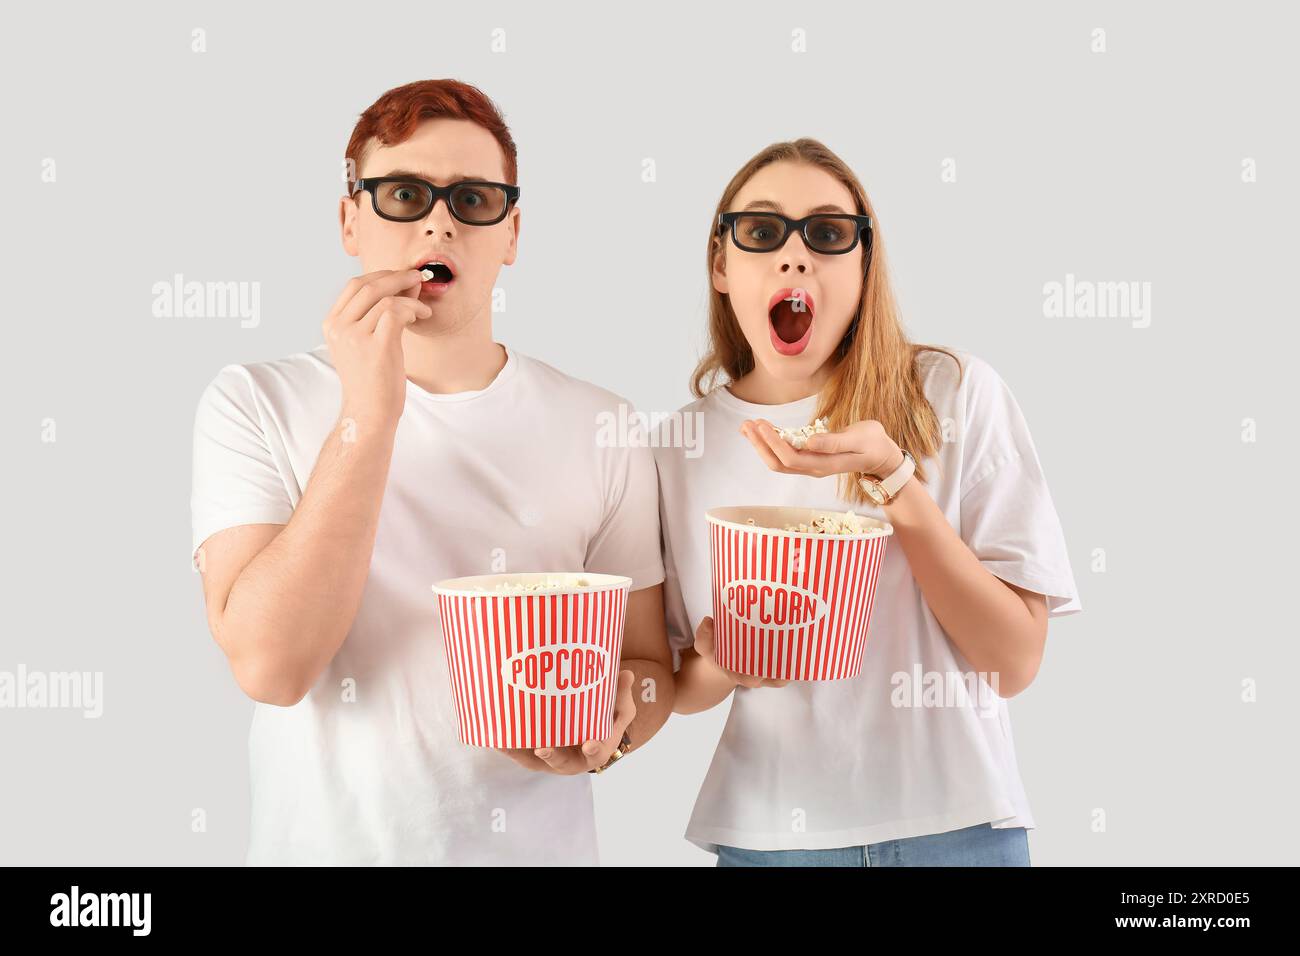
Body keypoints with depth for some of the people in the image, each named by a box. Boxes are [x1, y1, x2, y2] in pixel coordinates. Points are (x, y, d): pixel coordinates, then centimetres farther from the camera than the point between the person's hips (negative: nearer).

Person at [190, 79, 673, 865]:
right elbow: (270, 664, -21)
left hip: (536, 843, 1)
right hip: (322, 838, -1)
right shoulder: (254, 406, -8)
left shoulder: (597, 428, -5)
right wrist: (367, 418, -26)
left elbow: (649, 662, 3)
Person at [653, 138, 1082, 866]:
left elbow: (1014, 662, -12)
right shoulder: (681, 448, -4)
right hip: (766, 832, 2)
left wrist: (892, 479, -22)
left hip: (954, 828, -1)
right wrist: (724, 662, -16)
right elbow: (682, 686, 6)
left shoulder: (959, 396, -10)